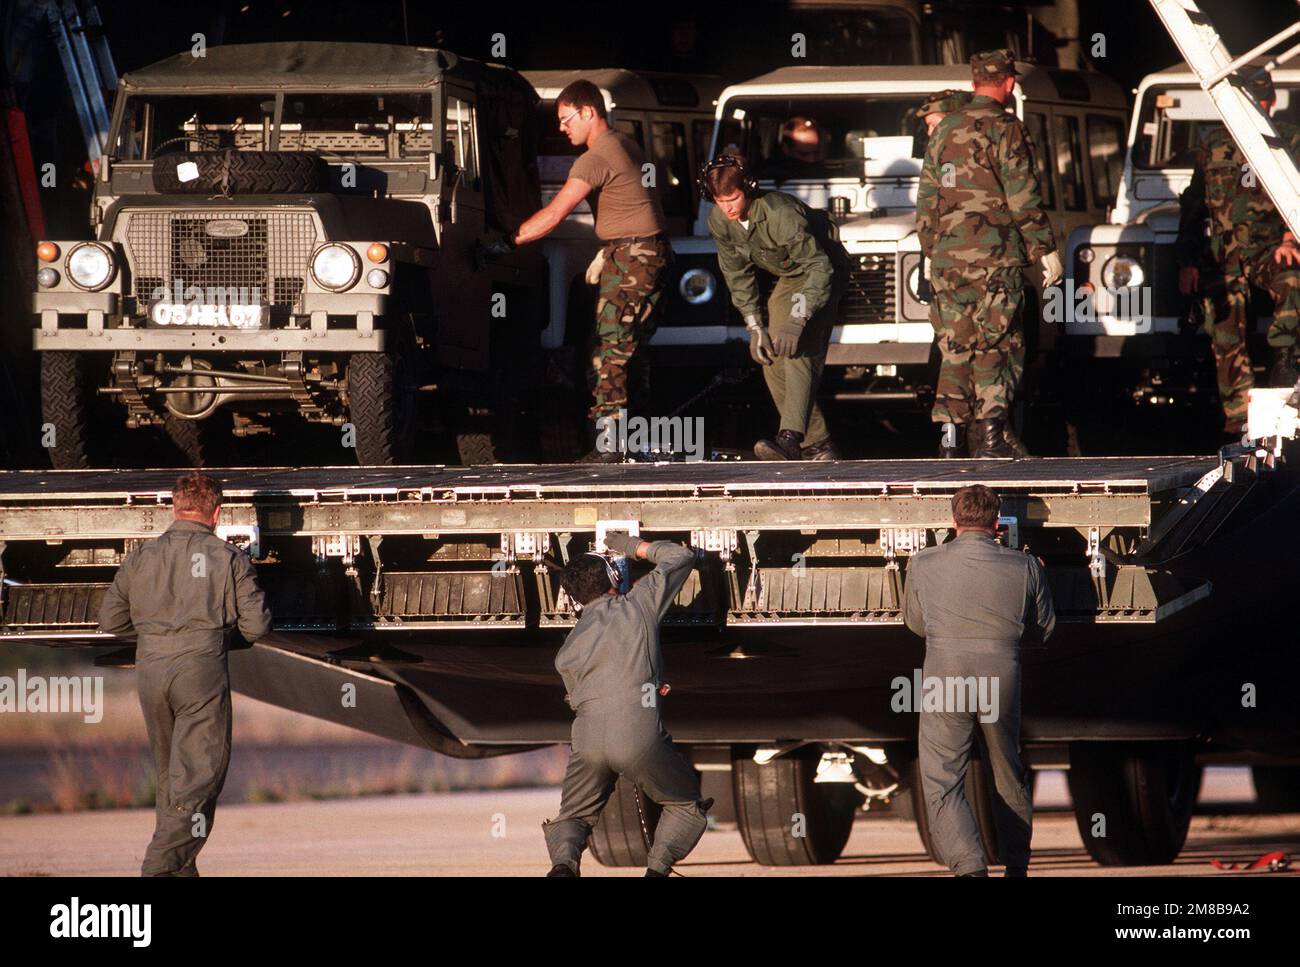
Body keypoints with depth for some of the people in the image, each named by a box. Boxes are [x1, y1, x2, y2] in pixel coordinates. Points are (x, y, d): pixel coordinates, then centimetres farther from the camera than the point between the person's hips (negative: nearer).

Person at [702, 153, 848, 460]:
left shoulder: (780, 213, -35)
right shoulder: (719, 221, -13)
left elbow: (820, 267, -37)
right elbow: (738, 276, -1)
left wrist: (797, 320, -46)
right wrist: (755, 327, -9)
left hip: (822, 271, -8)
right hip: (787, 279, 8)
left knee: (798, 351, -26)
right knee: (772, 360, -1)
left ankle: (791, 438, -40)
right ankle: (816, 444, 5)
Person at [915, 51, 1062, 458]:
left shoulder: (943, 130, 13)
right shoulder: (1004, 129, -7)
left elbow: (926, 199, 16)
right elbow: (1023, 199, -10)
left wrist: (930, 252, 24)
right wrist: (1046, 249, -5)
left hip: (947, 257, 6)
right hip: (994, 256, -6)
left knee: (956, 347, 9)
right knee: (997, 345, -2)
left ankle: (950, 435, 6)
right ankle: (991, 433, -7)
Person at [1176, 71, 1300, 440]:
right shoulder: (1212, 144, 12)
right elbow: (1193, 205, 17)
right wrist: (1187, 261, 10)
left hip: (1270, 246, -2)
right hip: (1224, 254, 2)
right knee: (1227, 339, -4)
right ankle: (1238, 418, 1)